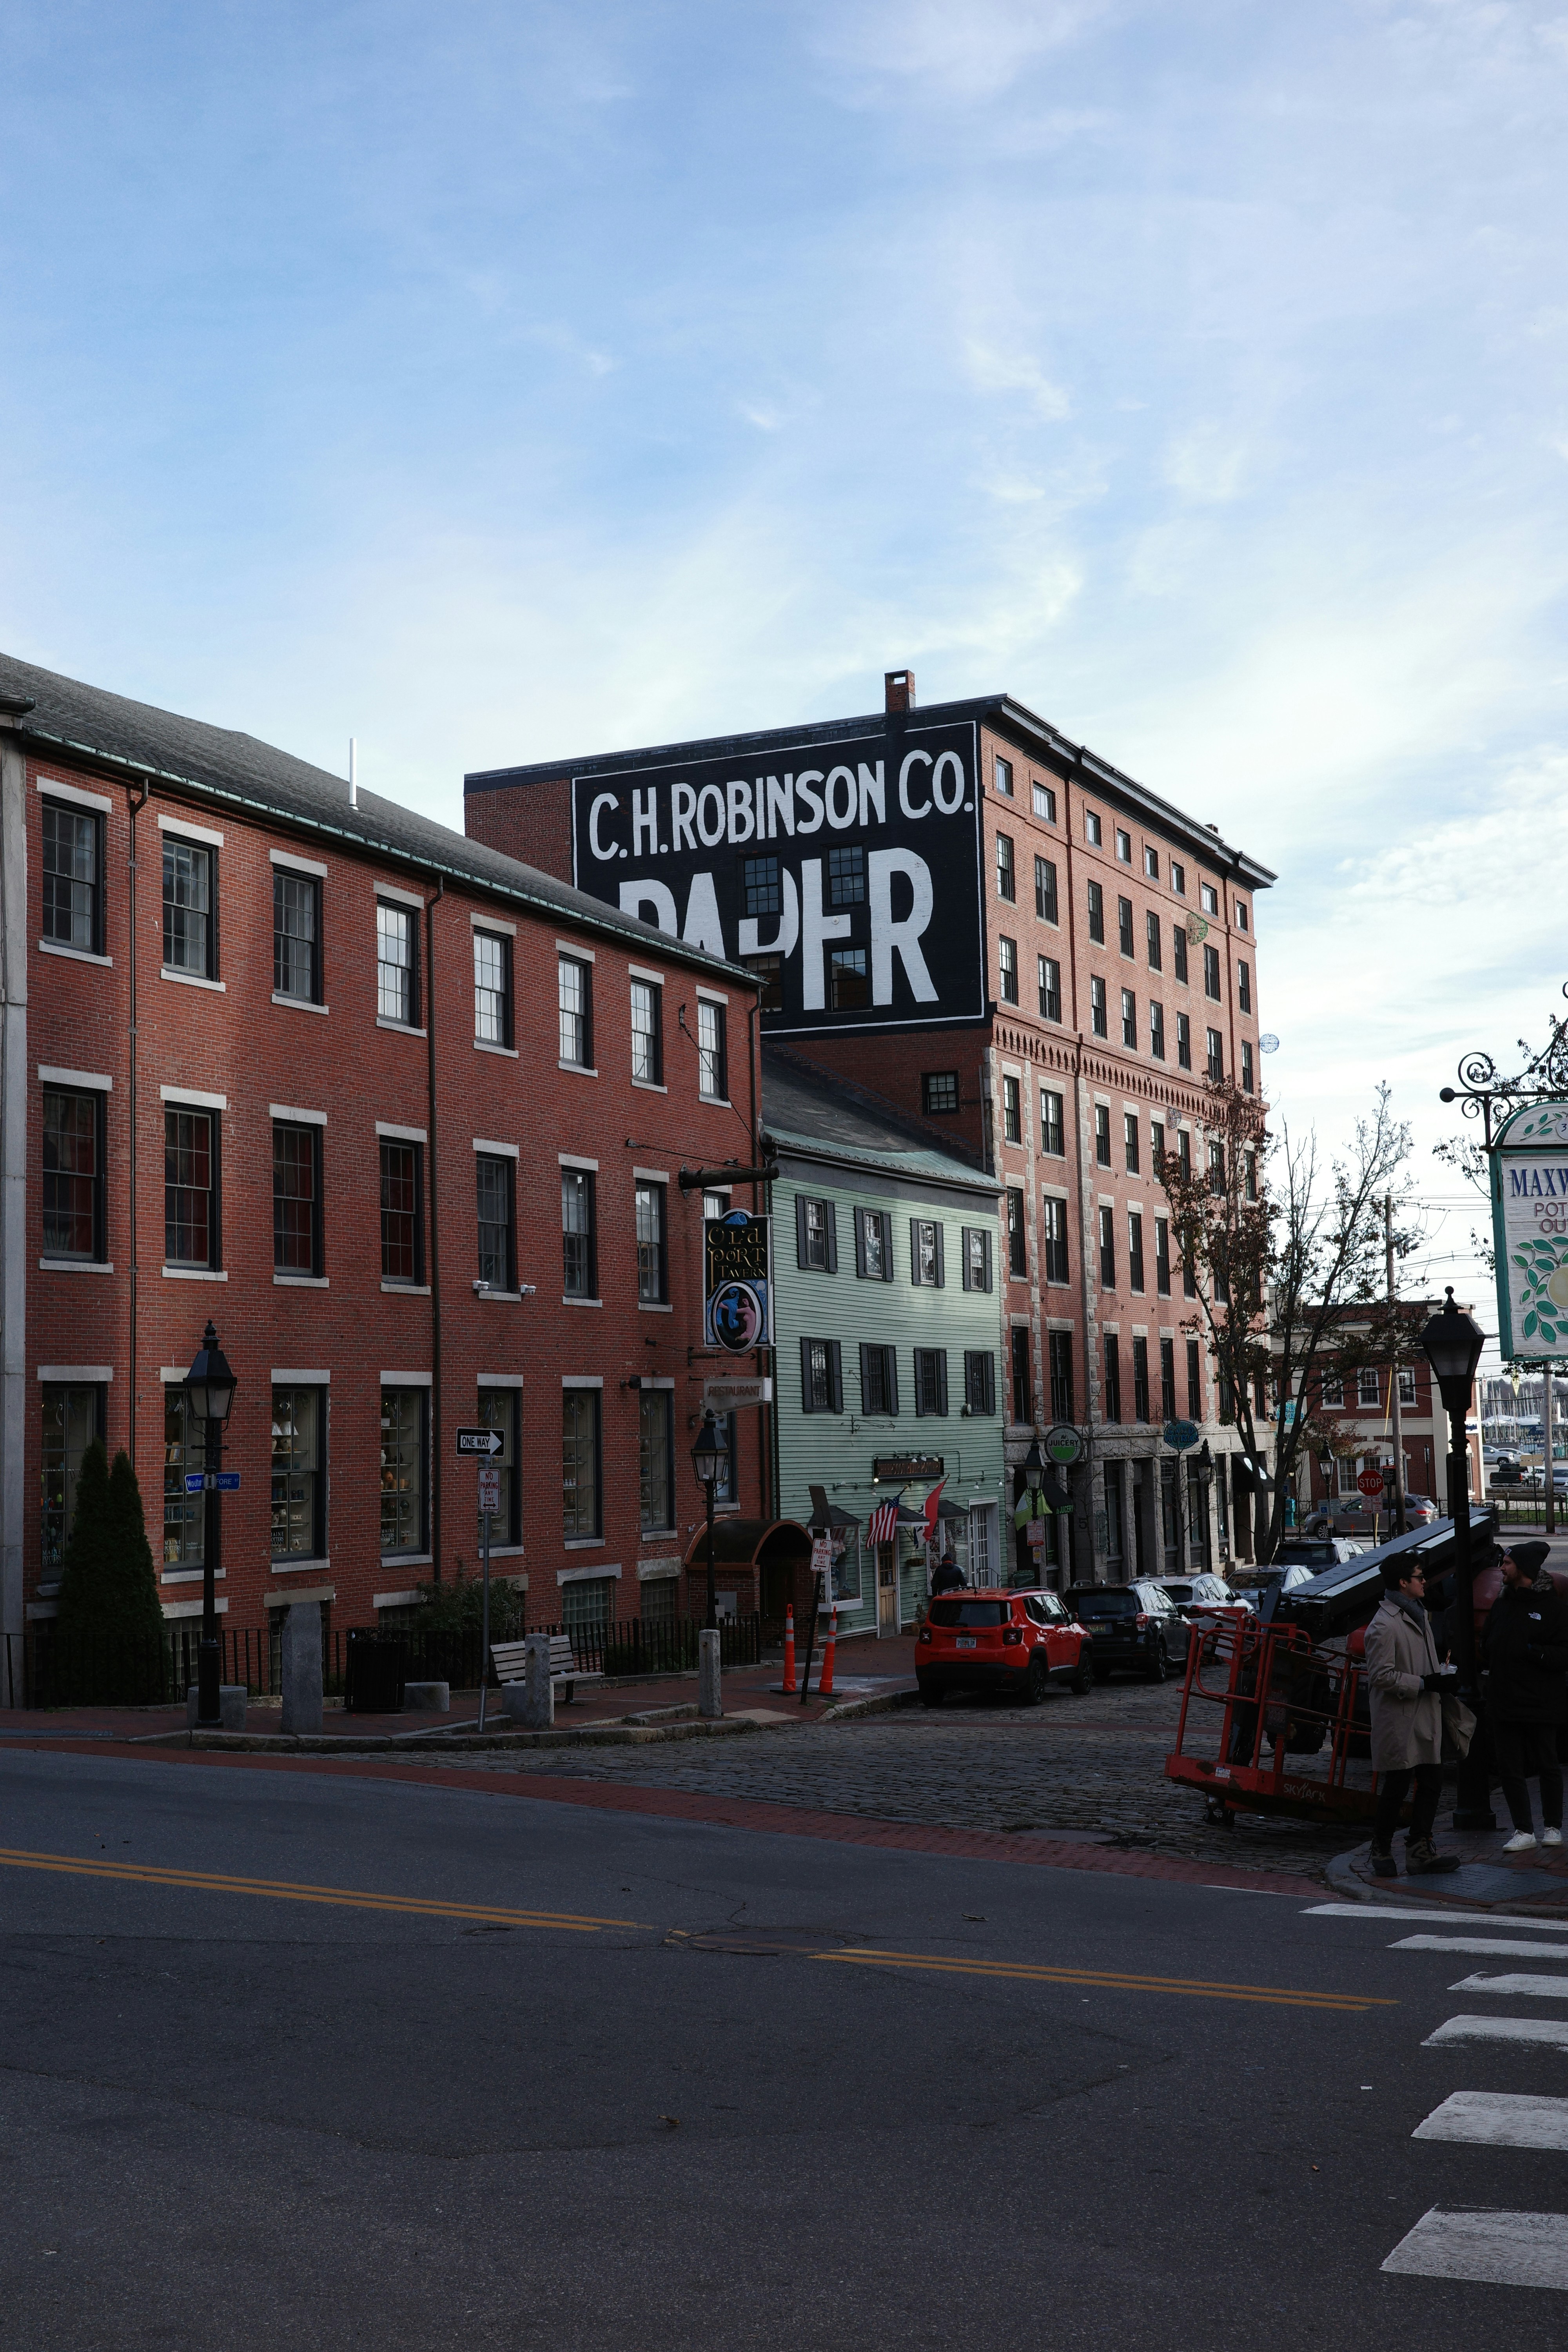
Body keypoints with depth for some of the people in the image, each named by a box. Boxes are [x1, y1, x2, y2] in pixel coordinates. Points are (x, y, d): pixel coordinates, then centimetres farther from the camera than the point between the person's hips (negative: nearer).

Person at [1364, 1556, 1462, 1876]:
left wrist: (1441, 1676, 9)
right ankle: (1382, 1851, 14)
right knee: (1396, 1788, 0)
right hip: (1399, 1722, -9)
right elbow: (1381, 1675, -19)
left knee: (1432, 1784, 8)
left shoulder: (1419, 1615, 16)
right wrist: (1424, 1684, -19)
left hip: (1426, 1719, 9)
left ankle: (1420, 1851, 15)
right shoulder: (1384, 1625, -16)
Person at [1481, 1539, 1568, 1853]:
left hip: (1541, 1705, -5)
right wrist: (1486, 1683, 8)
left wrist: (1536, 1652, -23)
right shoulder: (1502, 1604, 12)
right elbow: (1488, 1648, 19)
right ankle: (1524, 1830, 9)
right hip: (1504, 1703, 6)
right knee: (1509, 1768, 3)